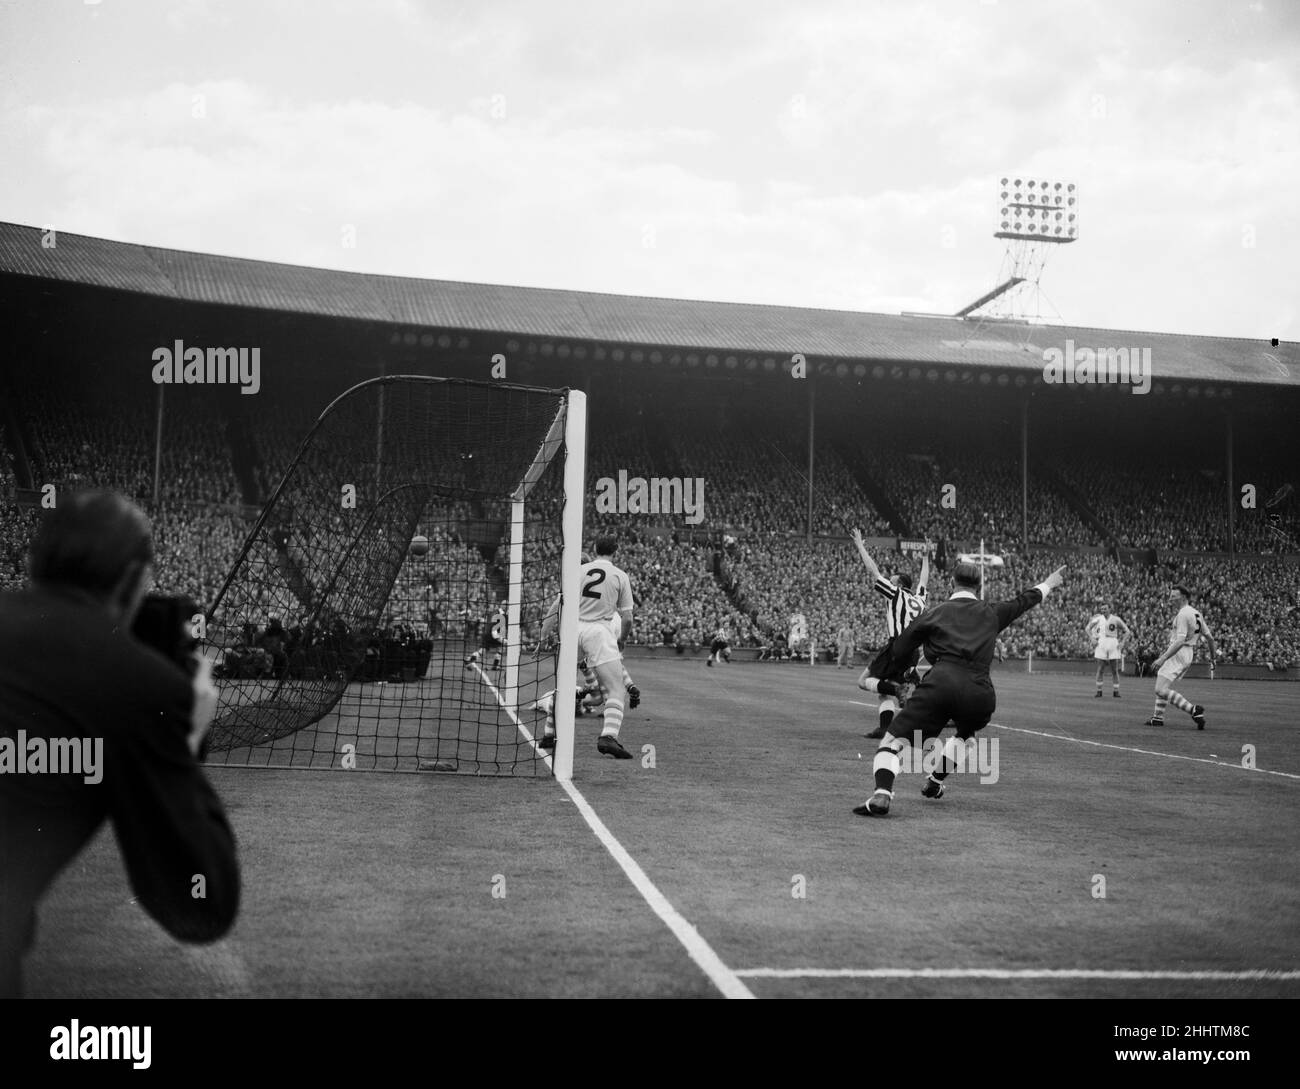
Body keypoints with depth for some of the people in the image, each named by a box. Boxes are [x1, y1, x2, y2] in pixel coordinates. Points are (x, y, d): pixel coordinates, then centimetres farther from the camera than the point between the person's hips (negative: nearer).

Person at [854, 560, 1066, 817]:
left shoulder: (935, 613, 13)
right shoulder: (992, 612, 20)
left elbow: (899, 650, 14)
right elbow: (1023, 601, 39)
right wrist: (1048, 584, 56)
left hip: (941, 684, -3)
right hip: (980, 694, 3)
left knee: (892, 741, -3)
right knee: (966, 733, 38)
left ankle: (882, 794, -27)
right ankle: (935, 781, 40)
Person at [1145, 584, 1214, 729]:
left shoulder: (1183, 614, -17)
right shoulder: (1197, 614, 12)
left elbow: (1180, 641, -25)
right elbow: (1210, 638, 17)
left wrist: (1163, 658, -29)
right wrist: (1212, 655, 33)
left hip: (1179, 653, -10)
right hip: (1188, 655, 10)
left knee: (1161, 690, -15)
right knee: (1161, 686, 21)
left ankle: (1193, 710, -20)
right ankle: (1158, 717, 26)